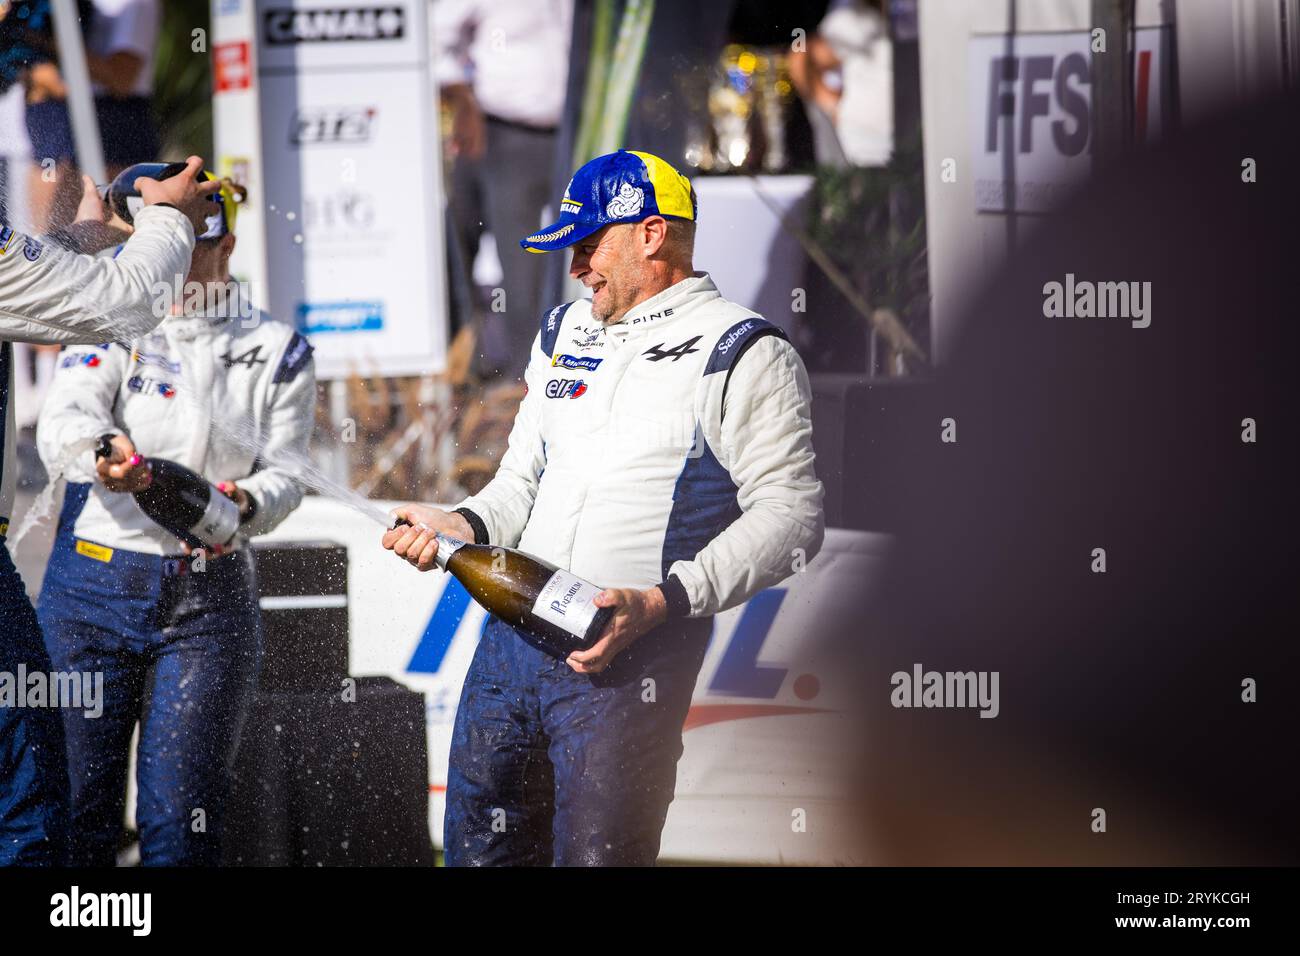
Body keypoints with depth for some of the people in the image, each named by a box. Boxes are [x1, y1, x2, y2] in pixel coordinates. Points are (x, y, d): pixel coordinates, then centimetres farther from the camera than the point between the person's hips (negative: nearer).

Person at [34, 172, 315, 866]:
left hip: (210, 598, 1)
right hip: (94, 587, -1)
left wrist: (245, 503, -22)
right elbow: (63, 421, -15)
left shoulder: (276, 351, 8)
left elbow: (284, 472, 2)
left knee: (179, 817, -3)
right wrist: (103, 451, -38)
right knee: (78, 810, -2)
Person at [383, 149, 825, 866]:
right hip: (512, 635, 7)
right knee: (476, 849, 8)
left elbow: (789, 514, -10)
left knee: (597, 857, -7)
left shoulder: (744, 357, -4)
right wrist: (464, 525, 1)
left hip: (629, 655, -7)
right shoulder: (562, 335, 19)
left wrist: (660, 603, -19)